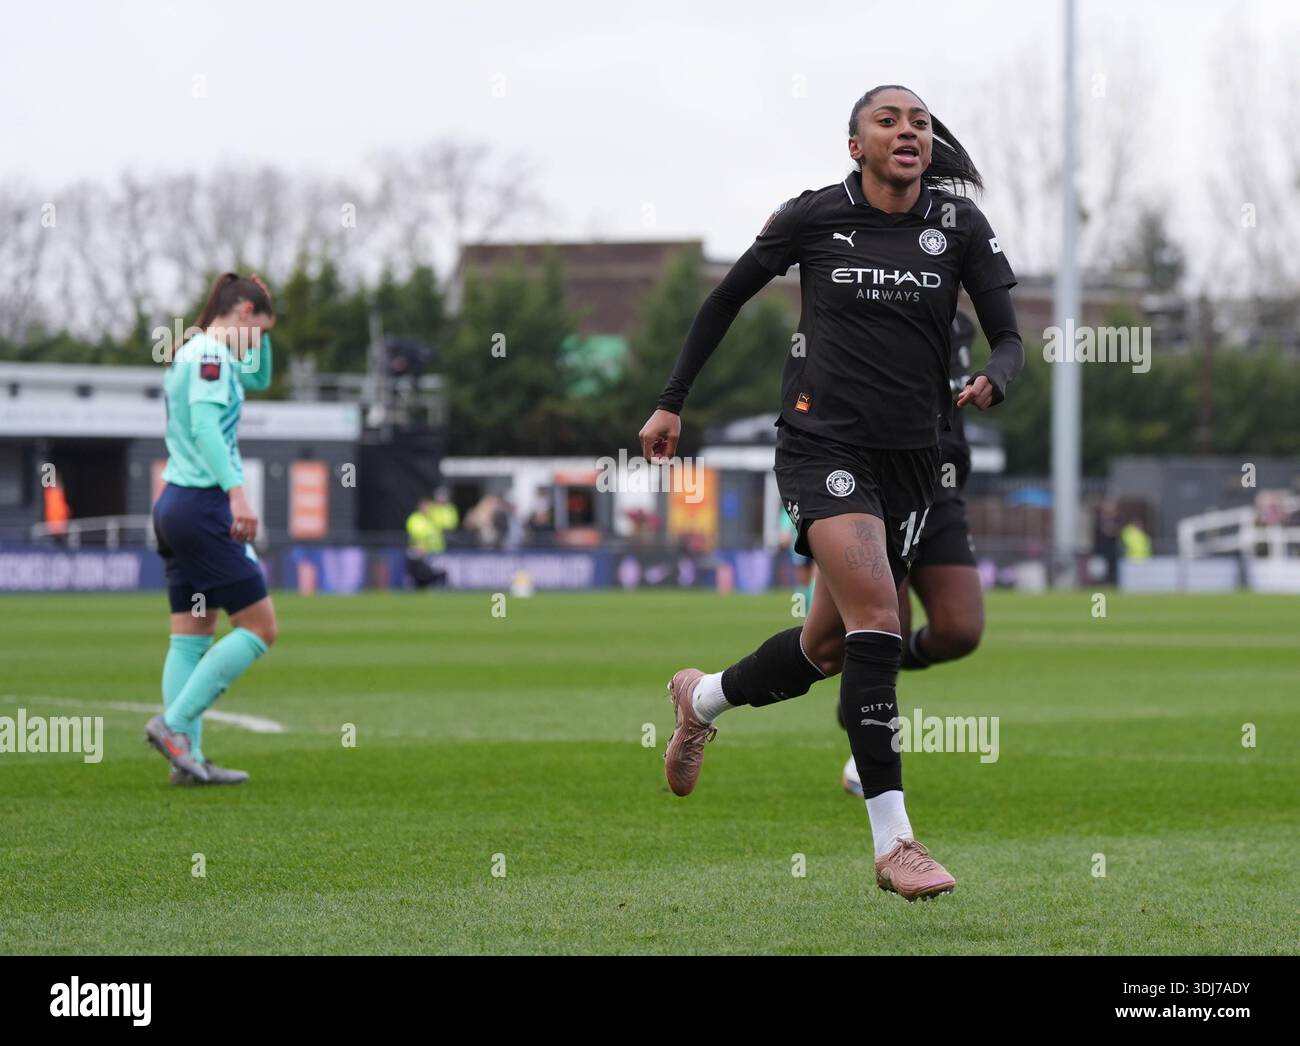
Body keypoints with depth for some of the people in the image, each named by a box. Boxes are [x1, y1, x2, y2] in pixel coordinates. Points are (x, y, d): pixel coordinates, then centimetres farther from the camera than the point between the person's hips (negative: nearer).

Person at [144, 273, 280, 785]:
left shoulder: (194, 353, 19)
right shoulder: (210, 353, -10)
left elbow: (258, 378, 36)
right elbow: (205, 426, -23)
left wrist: (260, 336, 21)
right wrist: (237, 492, -31)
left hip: (175, 506, 10)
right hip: (204, 507, -10)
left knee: (191, 638, 7)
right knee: (259, 628, -6)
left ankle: (186, 756, 4)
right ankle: (173, 723, -10)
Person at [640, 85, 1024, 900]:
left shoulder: (959, 224, 2)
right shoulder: (814, 217, -3)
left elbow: (1009, 337, -1)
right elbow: (727, 298, 10)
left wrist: (993, 381, -25)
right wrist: (672, 402, 10)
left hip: (911, 456, 4)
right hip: (824, 441, -4)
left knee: (831, 648, 12)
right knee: (876, 614, -23)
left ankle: (702, 699, 43)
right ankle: (893, 842, -21)